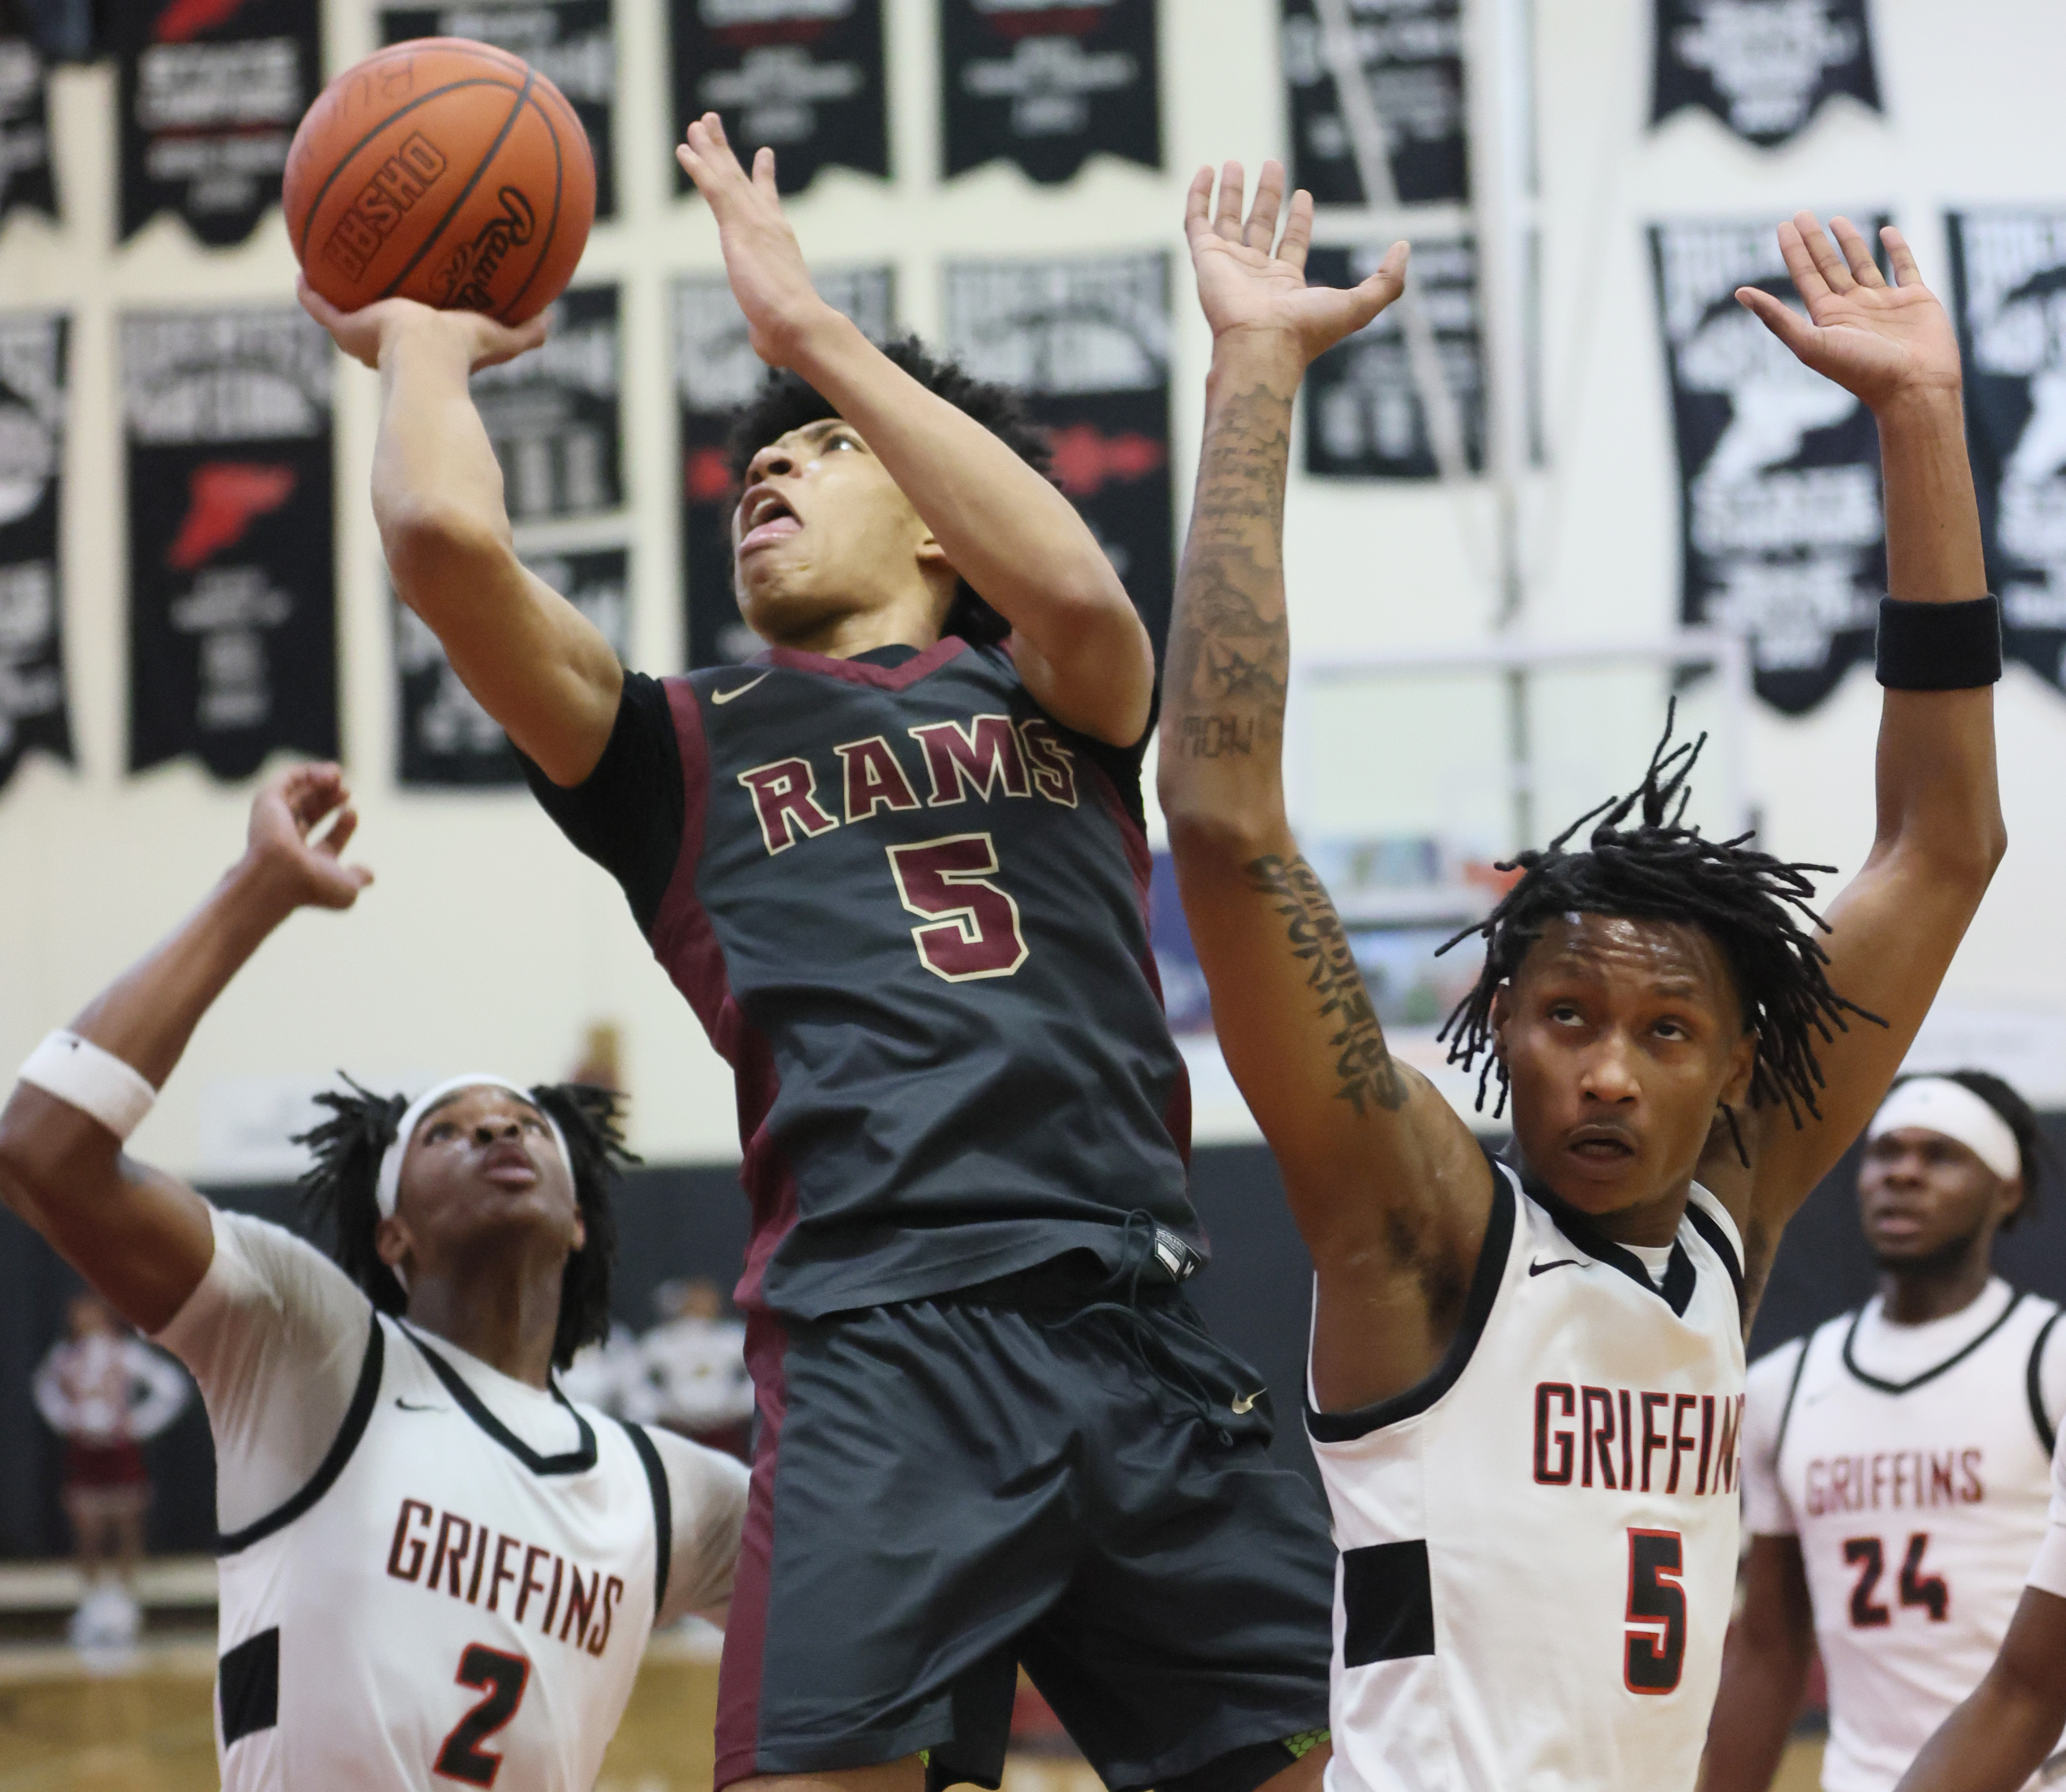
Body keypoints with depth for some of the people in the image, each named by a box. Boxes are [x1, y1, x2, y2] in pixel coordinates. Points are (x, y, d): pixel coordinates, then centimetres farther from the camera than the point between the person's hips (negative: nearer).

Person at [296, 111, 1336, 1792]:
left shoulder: (1039, 693, 19)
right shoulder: (681, 748, 17)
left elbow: (1076, 587, -7)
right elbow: (446, 534, 0)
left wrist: (810, 327, 0)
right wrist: (425, 342, 20)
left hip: (1139, 1334, 2)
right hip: (880, 1350, -1)